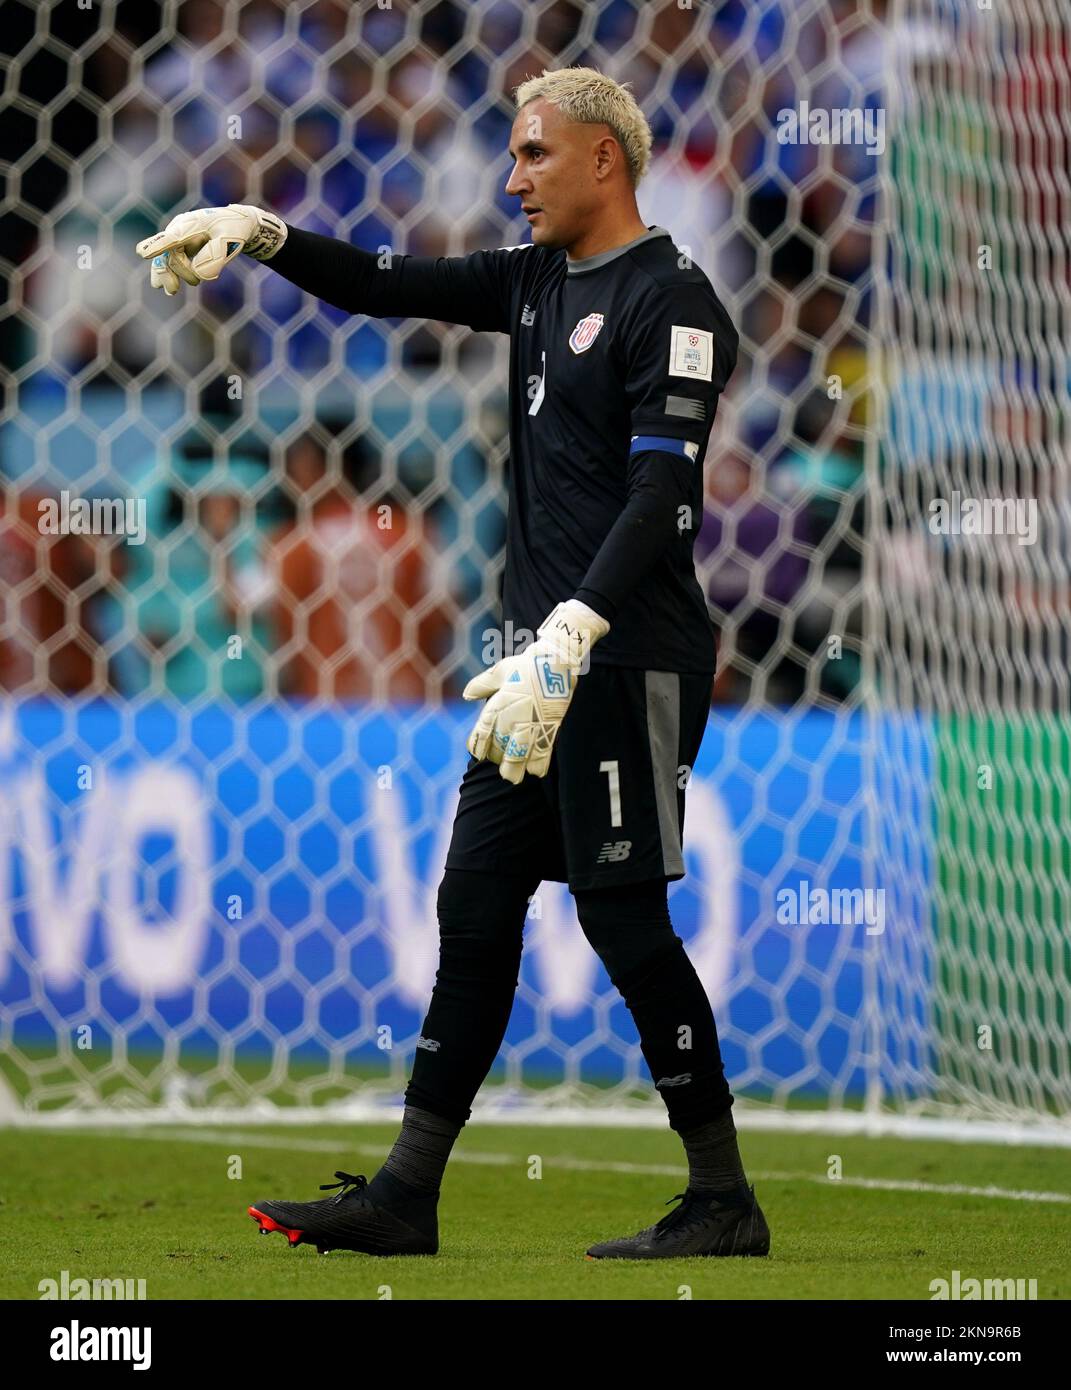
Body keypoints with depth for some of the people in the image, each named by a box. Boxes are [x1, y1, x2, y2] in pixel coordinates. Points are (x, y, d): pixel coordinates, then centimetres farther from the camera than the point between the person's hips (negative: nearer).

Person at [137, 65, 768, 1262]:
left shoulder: (670, 300, -11)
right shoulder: (536, 281, 15)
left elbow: (660, 497, -20)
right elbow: (382, 287, 19)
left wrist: (570, 639, -29)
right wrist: (260, 232, 3)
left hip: (630, 660, -9)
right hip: (547, 657, 9)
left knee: (623, 917, -8)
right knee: (474, 907, 8)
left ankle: (724, 1201, 0)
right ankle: (404, 1198, 10)